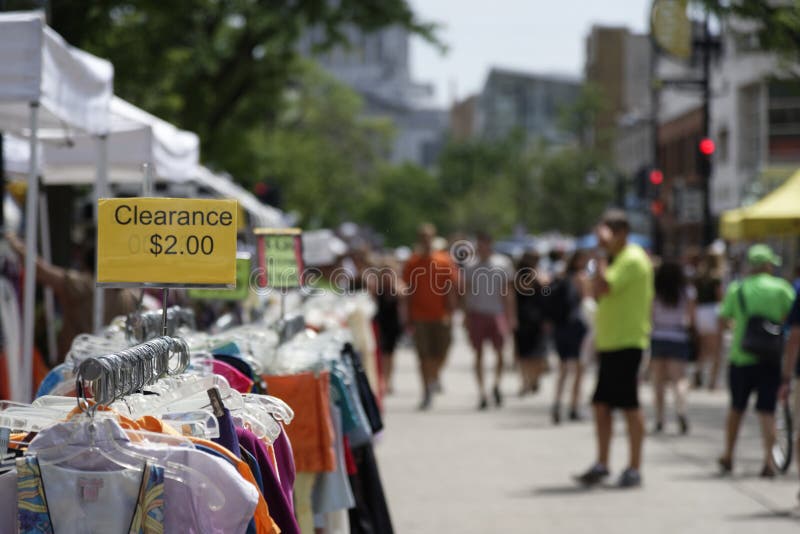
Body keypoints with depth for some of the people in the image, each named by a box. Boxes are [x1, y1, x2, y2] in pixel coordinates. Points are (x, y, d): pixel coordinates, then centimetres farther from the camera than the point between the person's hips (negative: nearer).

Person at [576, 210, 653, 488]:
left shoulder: (633, 259, -13)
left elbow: (603, 287, -23)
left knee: (630, 406, -4)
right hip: (609, 342, 10)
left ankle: (634, 468, 1)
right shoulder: (616, 259, 18)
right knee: (601, 404, 9)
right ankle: (601, 465, 16)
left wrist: (603, 252, -18)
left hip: (627, 343, -10)